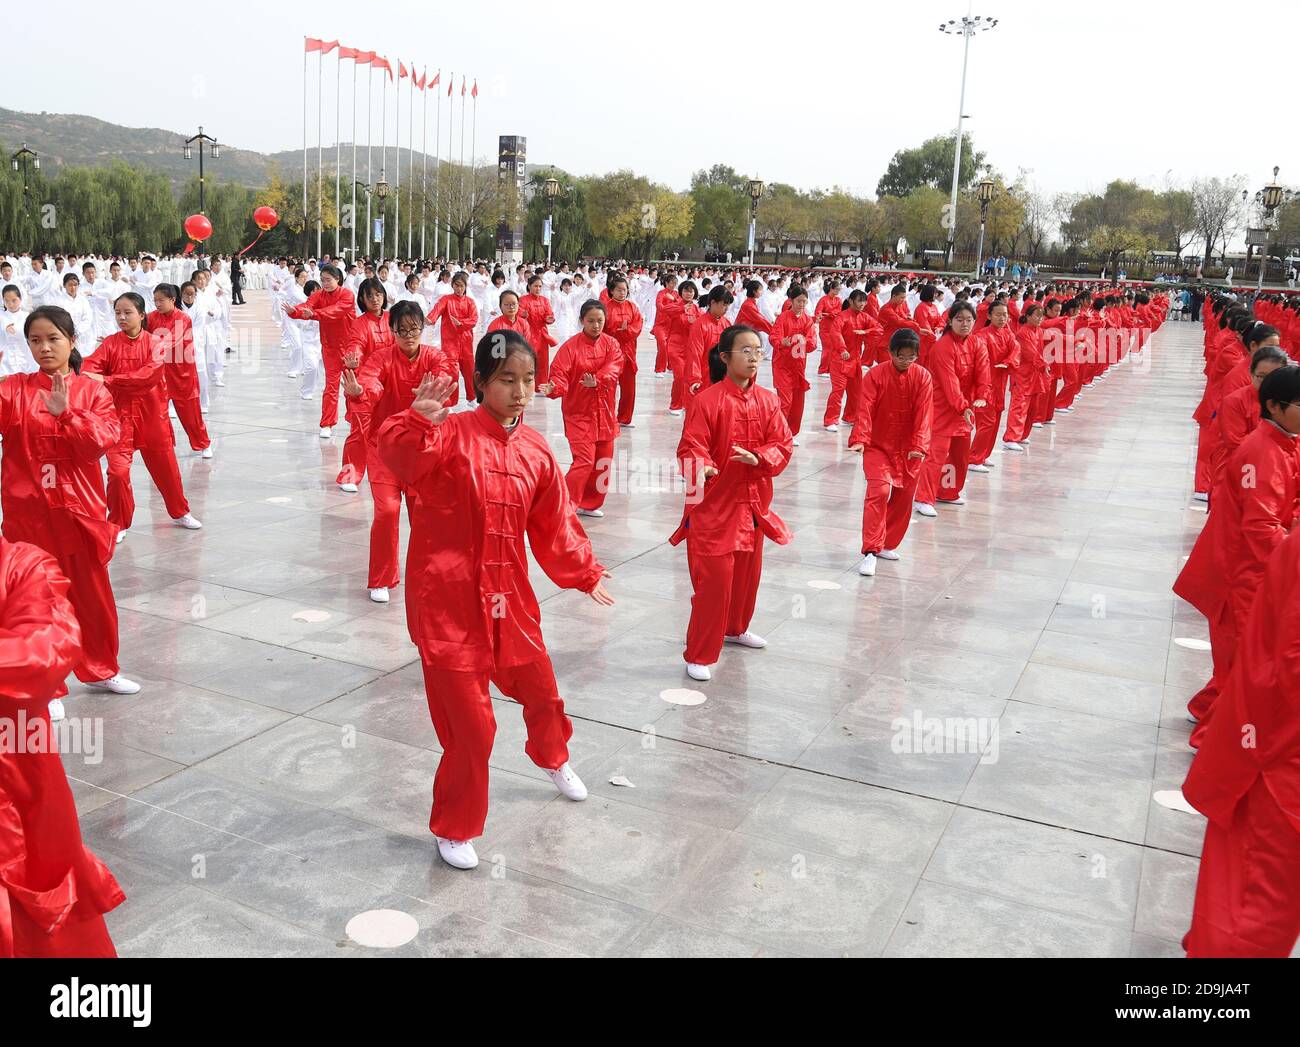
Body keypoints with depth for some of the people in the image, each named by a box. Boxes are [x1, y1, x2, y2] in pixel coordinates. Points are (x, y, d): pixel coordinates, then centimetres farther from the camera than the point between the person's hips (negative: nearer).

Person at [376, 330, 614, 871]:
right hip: (447, 602, -6)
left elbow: (554, 524, 15)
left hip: (509, 599, 6)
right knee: (470, 725, -1)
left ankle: (553, 759, 59)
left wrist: (584, 572, 21)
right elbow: (400, 456, -35)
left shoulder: (536, 450, 2)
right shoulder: (452, 434, -15)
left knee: (541, 691, 24)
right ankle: (455, 829, 25)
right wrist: (419, 421, -53)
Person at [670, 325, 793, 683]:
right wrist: (701, 468, -36)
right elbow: (690, 448, -16)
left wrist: (758, 458, -18)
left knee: (747, 572, 20)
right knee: (713, 579, -7)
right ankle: (699, 656, 6)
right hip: (714, 504, -6)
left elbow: (783, 445, 2)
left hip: (753, 502, 6)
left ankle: (735, 628, 46)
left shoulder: (768, 400, 4)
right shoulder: (706, 400, -13)